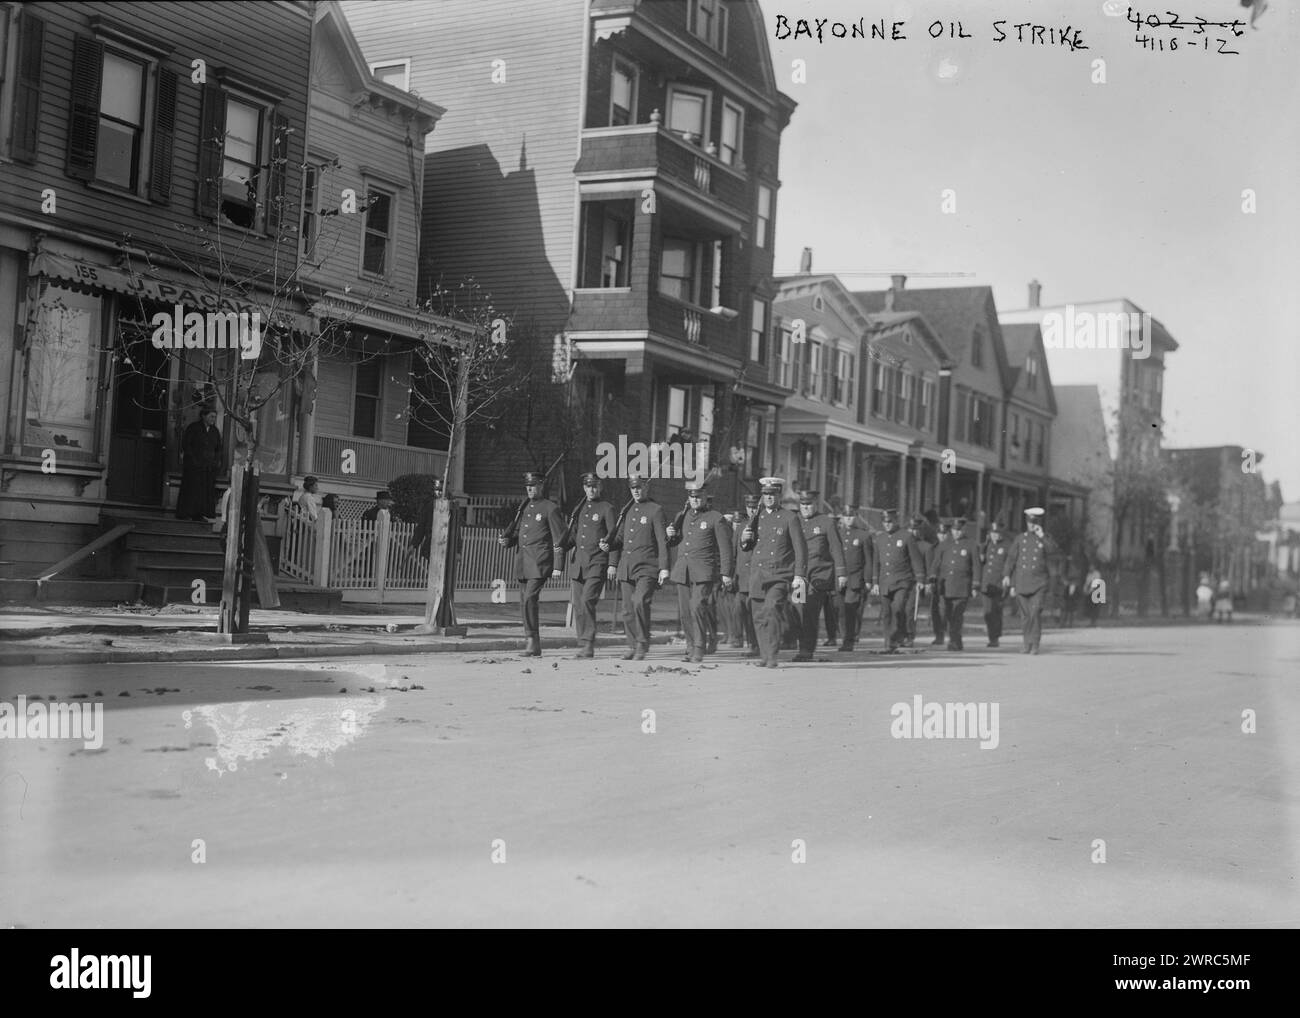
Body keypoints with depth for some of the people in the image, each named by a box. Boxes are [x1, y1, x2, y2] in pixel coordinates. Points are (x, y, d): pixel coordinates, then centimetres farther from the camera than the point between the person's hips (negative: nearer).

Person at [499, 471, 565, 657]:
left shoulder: (550, 508, -2)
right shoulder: (524, 507, 18)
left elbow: (559, 539, -4)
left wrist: (557, 567, -9)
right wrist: (506, 541, 4)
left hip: (540, 562, -7)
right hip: (522, 561, 7)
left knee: (530, 599, -20)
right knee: (524, 603, 6)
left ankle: (533, 641, -16)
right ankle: (534, 646, 12)